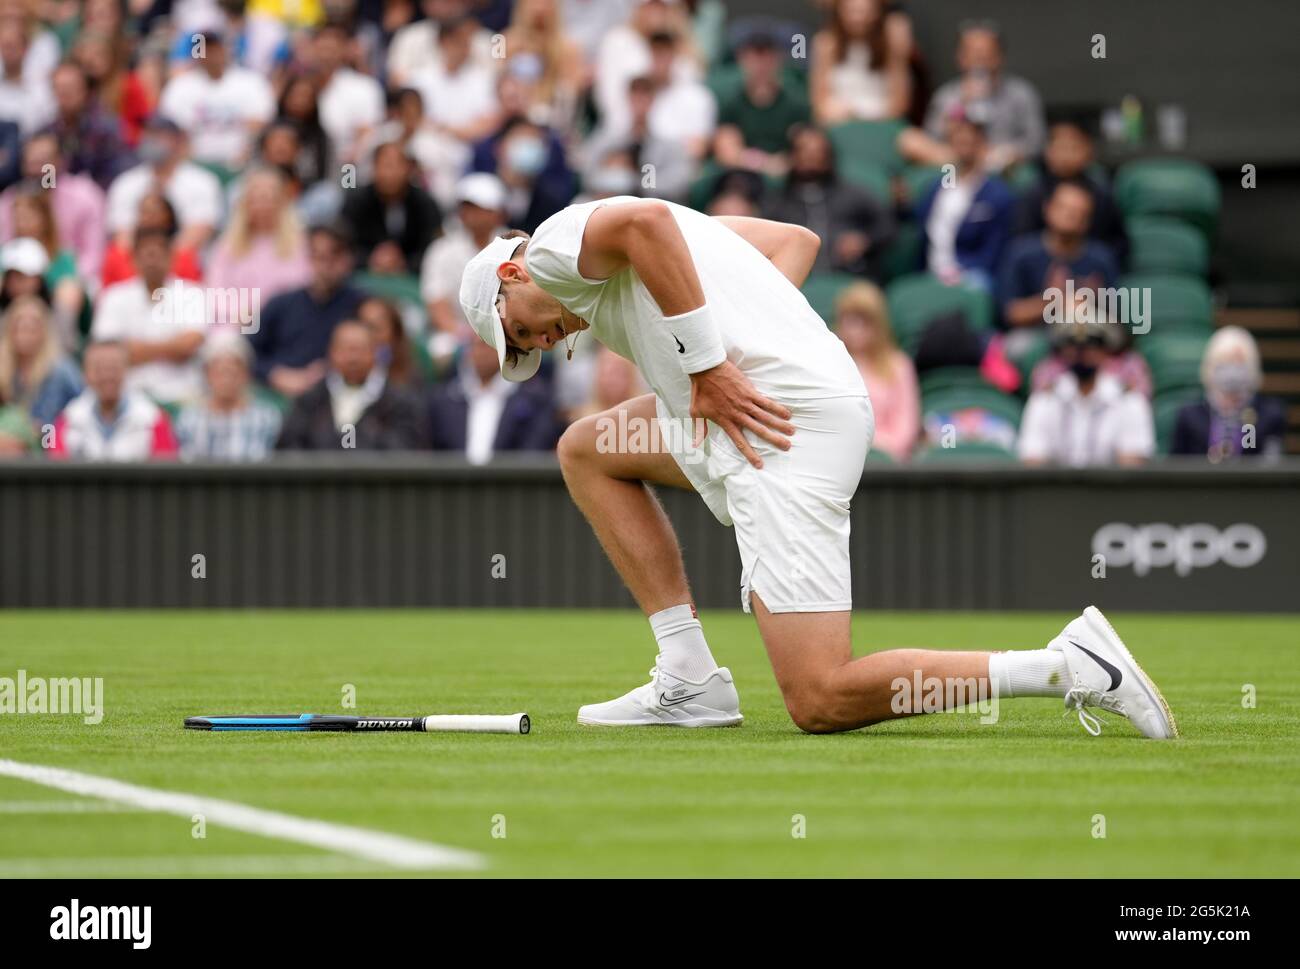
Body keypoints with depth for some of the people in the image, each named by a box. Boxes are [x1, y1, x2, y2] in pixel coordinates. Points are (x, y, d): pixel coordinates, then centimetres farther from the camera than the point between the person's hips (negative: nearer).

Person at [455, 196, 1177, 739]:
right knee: (585, 449, 24)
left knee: (820, 703, -12)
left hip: (779, 428, -10)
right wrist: (755, 341, 16)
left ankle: (1069, 666, -12)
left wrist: (708, 366, -17)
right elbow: (795, 239, 28)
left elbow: (645, 221, -20)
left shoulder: (559, 244, 3)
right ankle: (689, 681, 15)